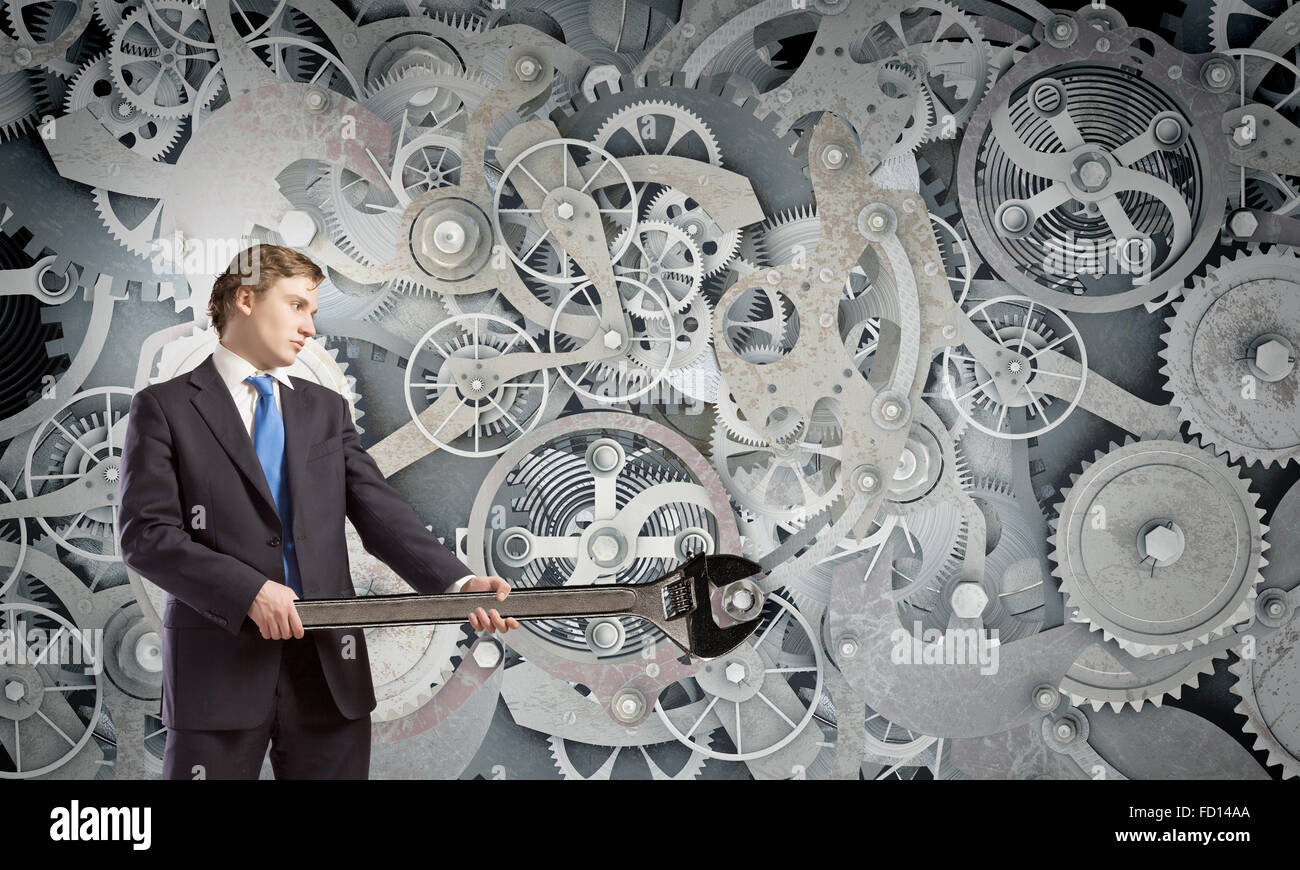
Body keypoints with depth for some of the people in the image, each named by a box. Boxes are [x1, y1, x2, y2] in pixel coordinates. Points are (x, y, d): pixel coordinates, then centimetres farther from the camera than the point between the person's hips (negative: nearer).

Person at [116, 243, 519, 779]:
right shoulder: (164, 408, 3)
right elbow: (145, 534, -8)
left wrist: (457, 583, -12)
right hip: (220, 668, -3)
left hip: (329, 668, 4)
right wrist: (249, 591, -20)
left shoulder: (327, 409, 16)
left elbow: (381, 513, 5)